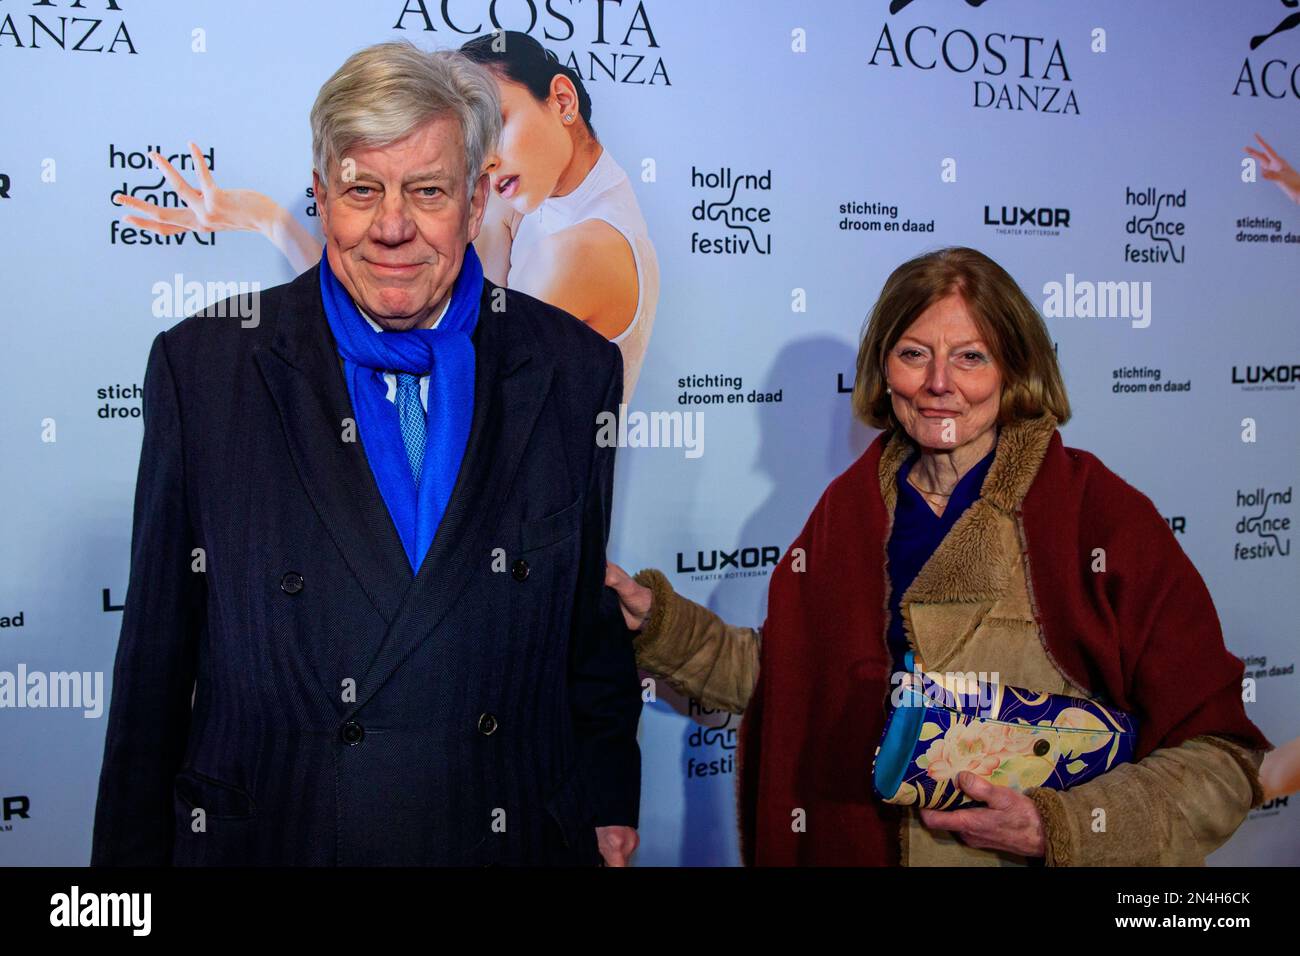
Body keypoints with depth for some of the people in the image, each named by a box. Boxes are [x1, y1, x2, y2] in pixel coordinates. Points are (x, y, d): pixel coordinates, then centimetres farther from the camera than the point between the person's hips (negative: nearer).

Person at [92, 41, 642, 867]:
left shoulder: (573, 370, -4)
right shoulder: (201, 366, -7)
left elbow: (595, 626, 4)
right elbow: (156, 654, -2)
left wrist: (608, 812, 5)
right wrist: (131, 853, 0)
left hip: (516, 832, 1)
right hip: (267, 835, 0)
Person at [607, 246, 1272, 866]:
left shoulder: (1105, 515, -13)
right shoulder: (847, 509, 0)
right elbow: (781, 677, 9)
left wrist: (1060, 829, -23)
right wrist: (655, 618, -1)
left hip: (1036, 857, -3)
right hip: (857, 845, 4)